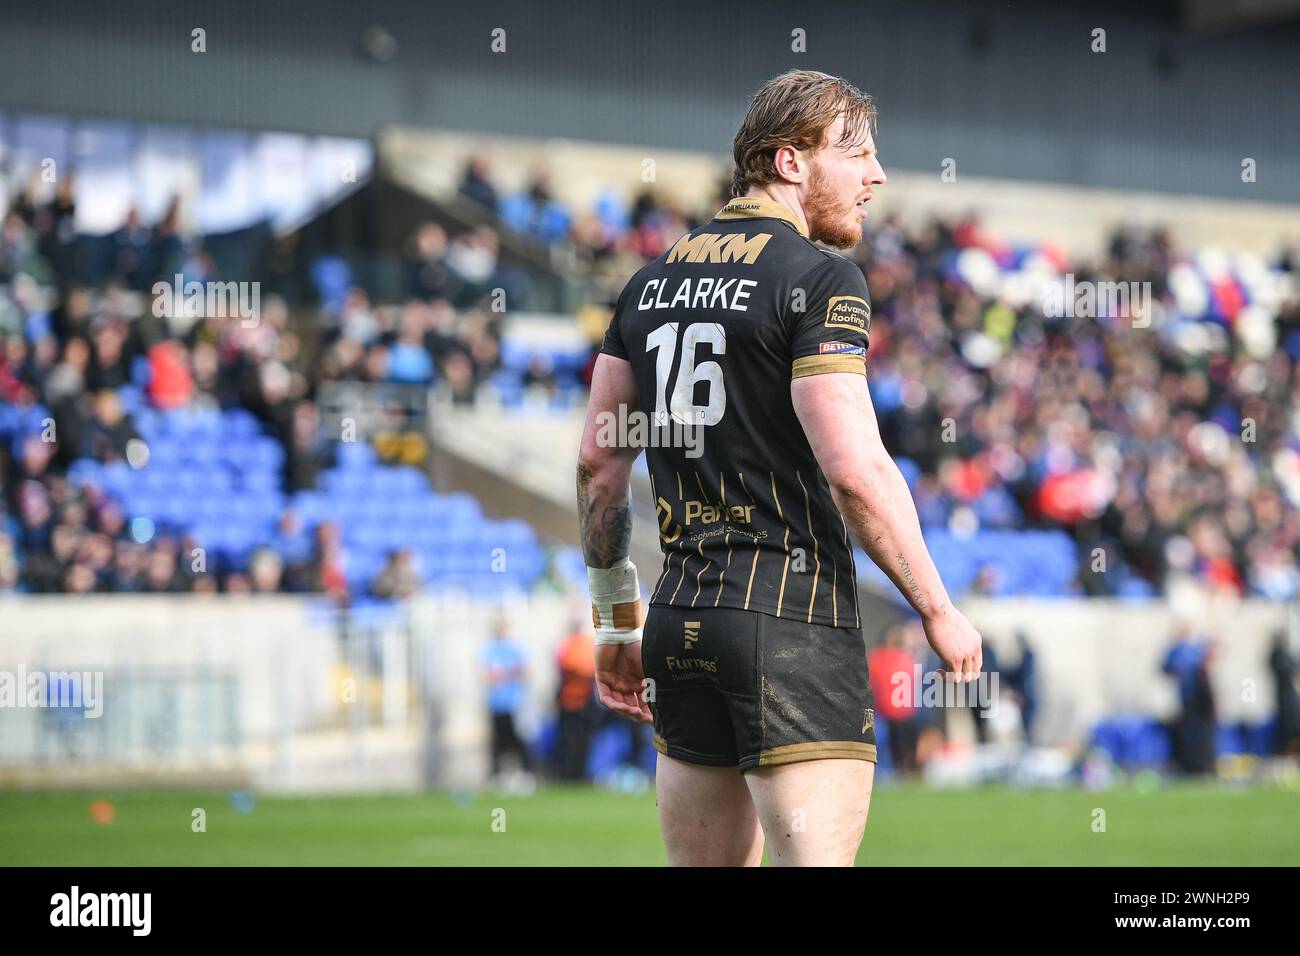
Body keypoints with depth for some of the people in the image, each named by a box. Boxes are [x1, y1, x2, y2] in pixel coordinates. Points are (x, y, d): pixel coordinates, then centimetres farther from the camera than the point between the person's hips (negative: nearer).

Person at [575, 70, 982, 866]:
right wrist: (939, 611, -8)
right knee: (816, 857, -8)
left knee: (705, 867, 12)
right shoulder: (821, 279, -8)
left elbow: (600, 460, 16)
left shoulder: (656, 281, 15)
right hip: (795, 619, -8)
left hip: (680, 618, 8)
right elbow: (855, 470, -17)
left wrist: (618, 618, 23)